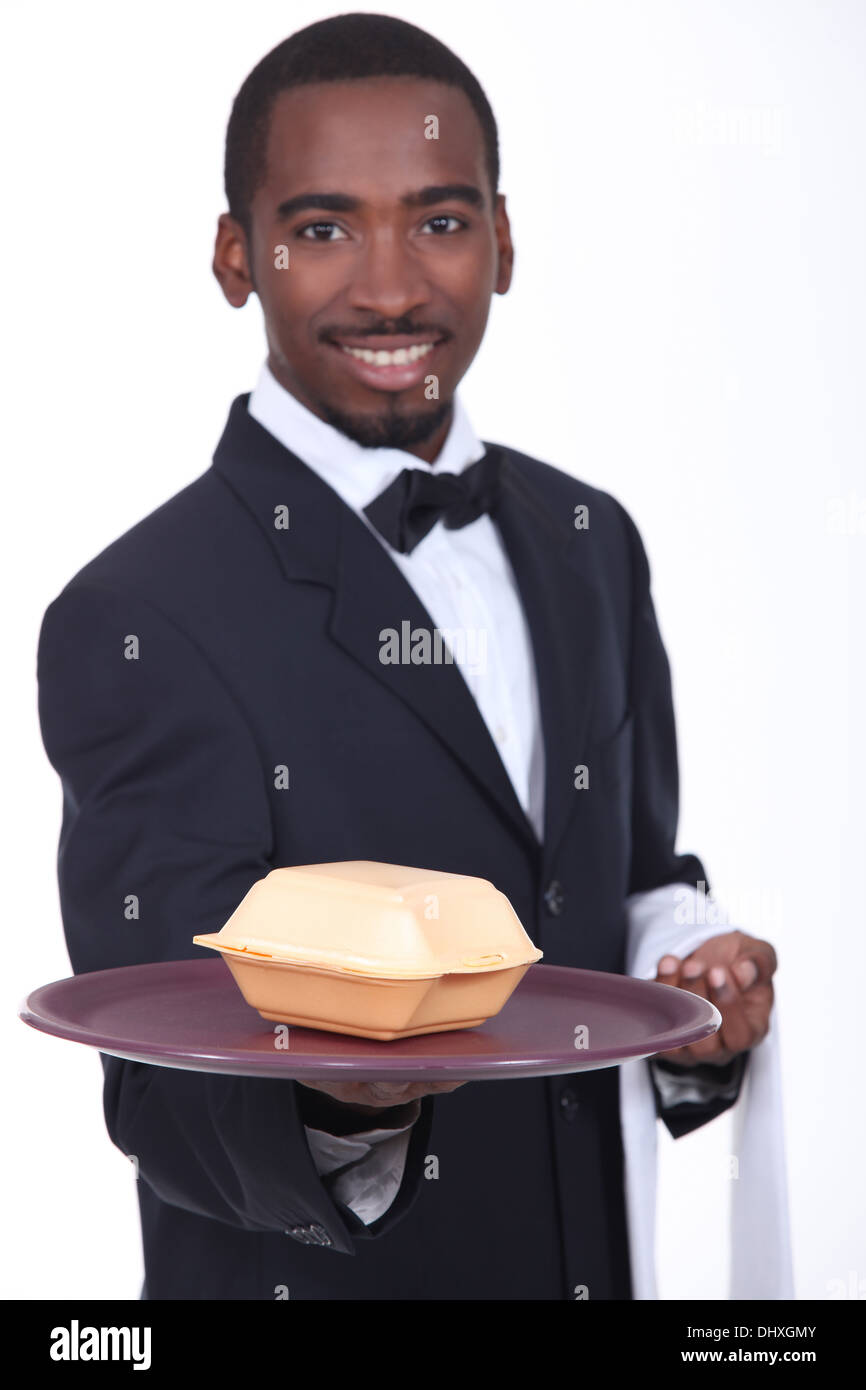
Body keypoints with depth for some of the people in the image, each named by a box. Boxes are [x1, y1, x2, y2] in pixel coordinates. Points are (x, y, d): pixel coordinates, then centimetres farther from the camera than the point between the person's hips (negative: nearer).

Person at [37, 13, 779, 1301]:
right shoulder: (138, 623, -18)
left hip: (601, 1254, 6)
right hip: (308, 1279, -5)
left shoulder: (592, 544, 1)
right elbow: (163, 1092, -21)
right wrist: (333, 1108, -40)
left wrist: (698, 1010, -10)